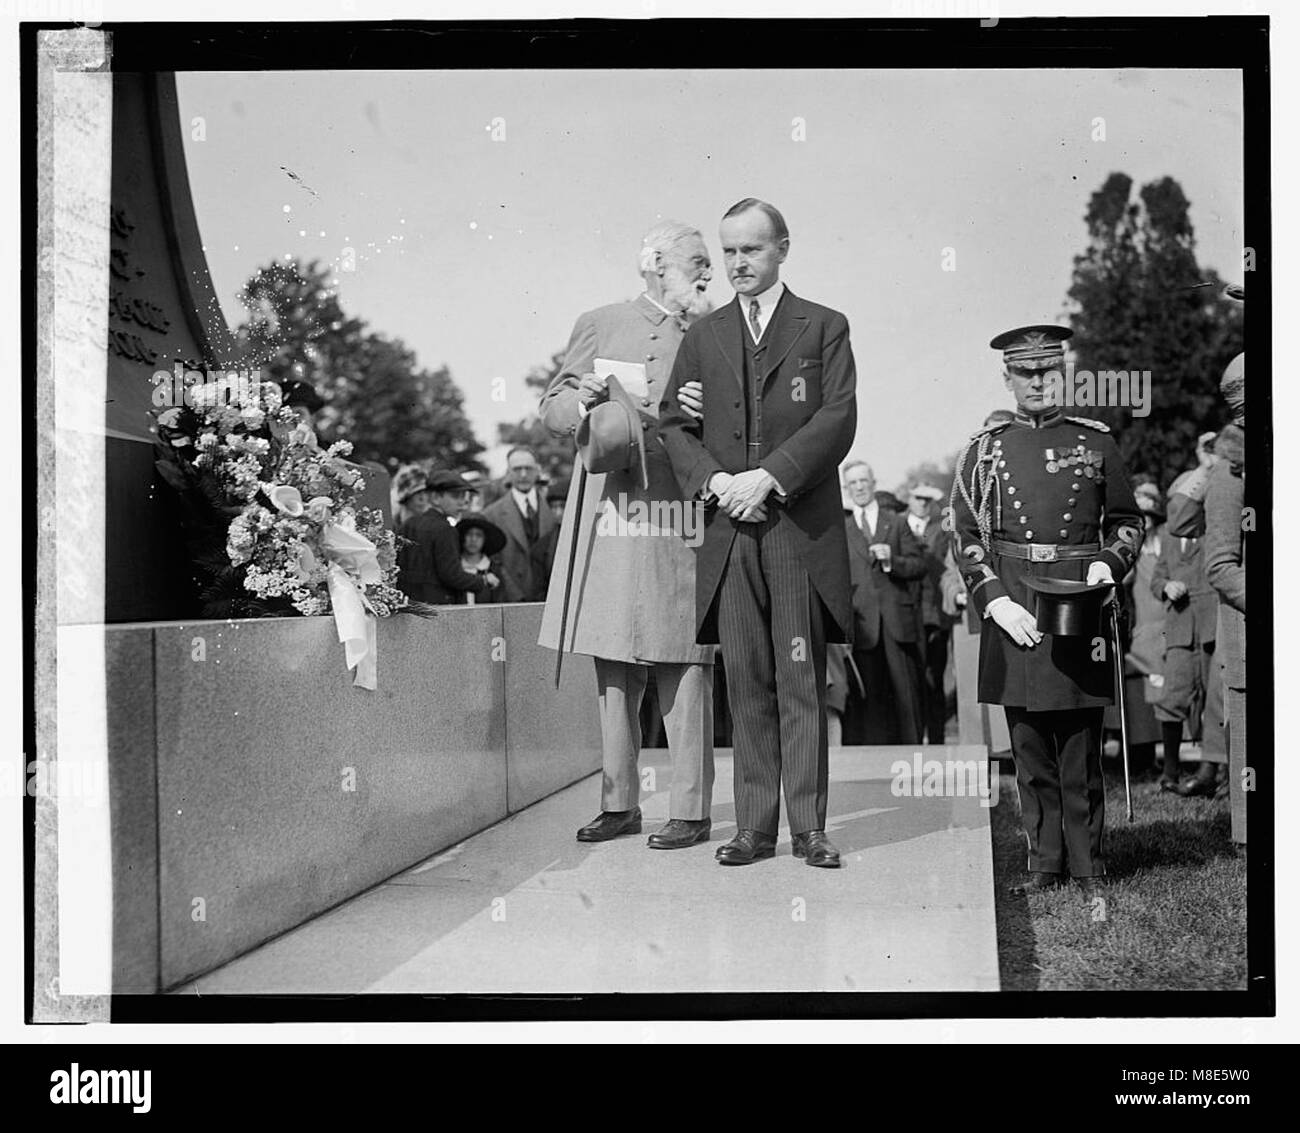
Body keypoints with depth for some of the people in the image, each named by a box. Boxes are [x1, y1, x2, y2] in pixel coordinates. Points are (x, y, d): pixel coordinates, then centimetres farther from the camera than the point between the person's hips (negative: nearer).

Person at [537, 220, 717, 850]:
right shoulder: (598, 326, 15)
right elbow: (551, 411, 16)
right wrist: (583, 399, -6)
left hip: (680, 516, -2)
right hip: (609, 513, 2)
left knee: (683, 668, -5)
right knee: (613, 670, 6)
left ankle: (691, 811, 1)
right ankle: (619, 804, 16)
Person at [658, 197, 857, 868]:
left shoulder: (824, 328, 7)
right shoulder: (703, 337, 16)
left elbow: (838, 419, -4)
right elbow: (673, 424, 12)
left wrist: (769, 476, -13)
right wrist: (714, 480, -6)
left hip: (802, 529, -3)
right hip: (728, 533, 3)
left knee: (802, 682, -1)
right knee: (747, 684, 4)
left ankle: (809, 826, 5)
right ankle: (754, 827, 10)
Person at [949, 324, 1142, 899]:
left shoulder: (1096, 441, 8)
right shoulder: (983, 449, 8)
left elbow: (1128, 522, 14)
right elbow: (966, 537, 5)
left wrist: (1109, 564, -6)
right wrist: (997, 602, -7)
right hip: (1012, 609, 1)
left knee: (1080, 746, 2)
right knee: (1030, 748, 6)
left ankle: (1088, 868, 12)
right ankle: (1044, 862, 15)